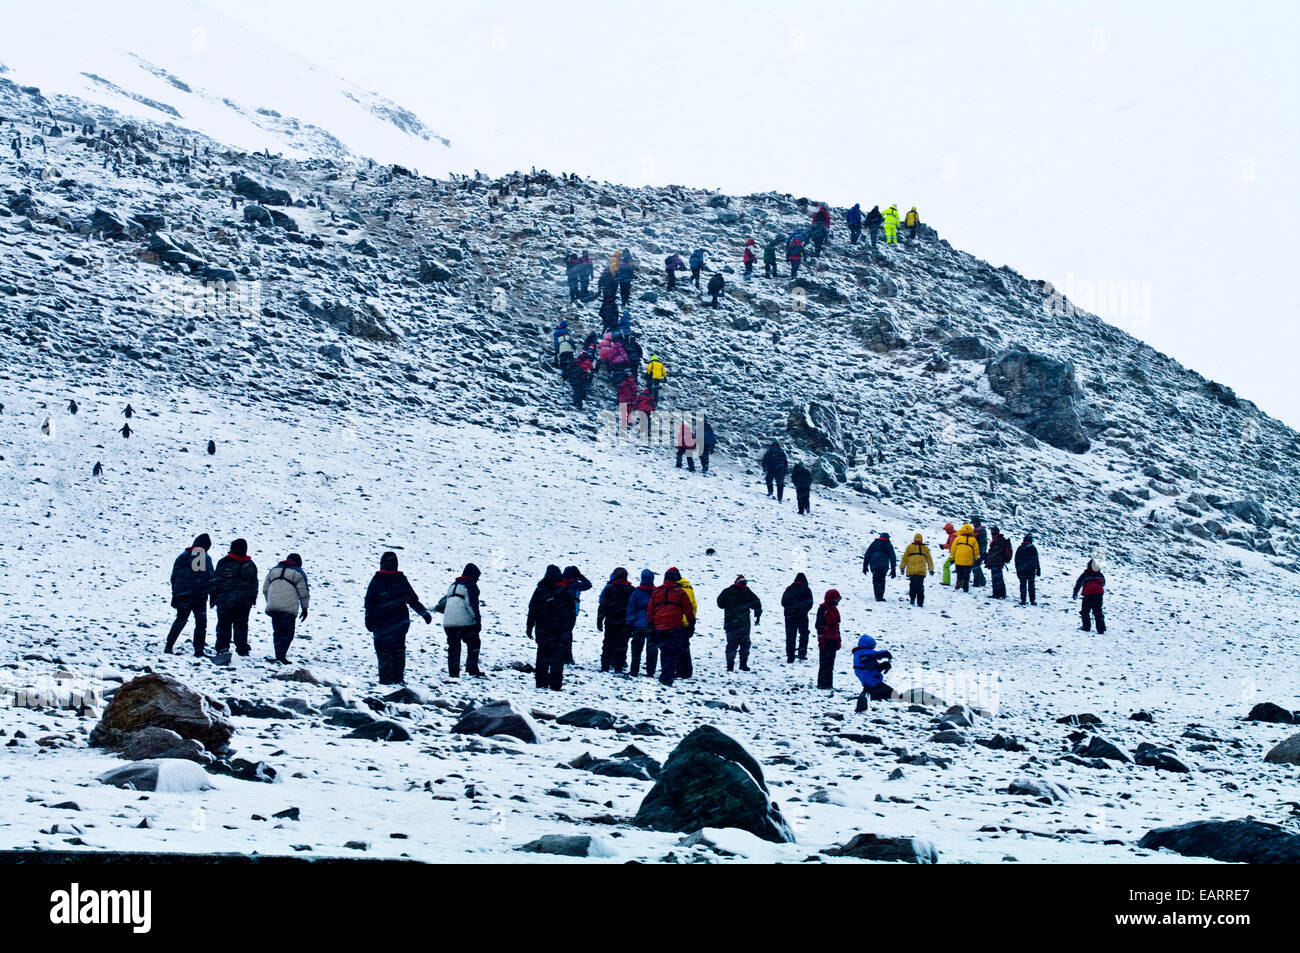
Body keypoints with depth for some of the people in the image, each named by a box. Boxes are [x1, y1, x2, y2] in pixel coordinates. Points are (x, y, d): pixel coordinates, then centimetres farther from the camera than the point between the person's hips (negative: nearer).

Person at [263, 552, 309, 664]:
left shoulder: (274, 570, 20)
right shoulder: (299, 573, 5)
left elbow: (265, 589, 20)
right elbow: (303, 593, 0)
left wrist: (269, 603, 28)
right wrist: (304, 608, 7)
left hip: (273, 607, 4)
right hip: (289, 608, -4)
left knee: (277, 632, 13)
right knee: (287, 633, -2)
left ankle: (278, 656, 9)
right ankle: (281, 656, -16)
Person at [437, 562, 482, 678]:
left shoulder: (454, 585, 21)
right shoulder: (471, 585, -2)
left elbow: (445, 599, 33)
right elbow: (471, 603, -14)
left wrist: (438, 608, 50)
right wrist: (477, 618, -16)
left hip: (448, 622, 7)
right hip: (465, 621, -7)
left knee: (453, 646, 11)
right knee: (473, 644, 4)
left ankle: (453, 672, 9)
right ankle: (472, 670, -4)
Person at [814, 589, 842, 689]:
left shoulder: (834, 609, 15)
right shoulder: (823, 609, -10)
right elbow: (819, 625, -12)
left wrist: (838, 640, 20)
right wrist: (821, 640, -16)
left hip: (833, 640, 8)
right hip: (825, 640, -8)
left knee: (831, 663, 9)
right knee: (824, 663, -6)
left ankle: (828, 683, 14)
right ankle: (822, 683, -3)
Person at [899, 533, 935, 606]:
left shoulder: (910, 547, 5)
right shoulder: (925, 548, 10)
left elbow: (904, 558, 6)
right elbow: (929, 559, 15)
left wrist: (902, 567, 13)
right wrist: (931, 569, 23)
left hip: (911, 570, -1)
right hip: (922, 571, 1)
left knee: (912, 585, 3)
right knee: (920, 586, 4)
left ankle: (912, 600, -6)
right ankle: (920, 602, 1)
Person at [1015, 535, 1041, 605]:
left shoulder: (1019, 549, 5)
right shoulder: (1033, 548, -3)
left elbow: (1016, 561, 8)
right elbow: (1036, 560, -2)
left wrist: (1017, 571, 14)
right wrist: (1038, 570, 3)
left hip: (1021, 570, 1)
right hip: (1031, 570, -1)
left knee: (1023, 585, 4)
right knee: (1031, 585, 4)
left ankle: (1023, 600, -3)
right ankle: (1032, 600, 3)